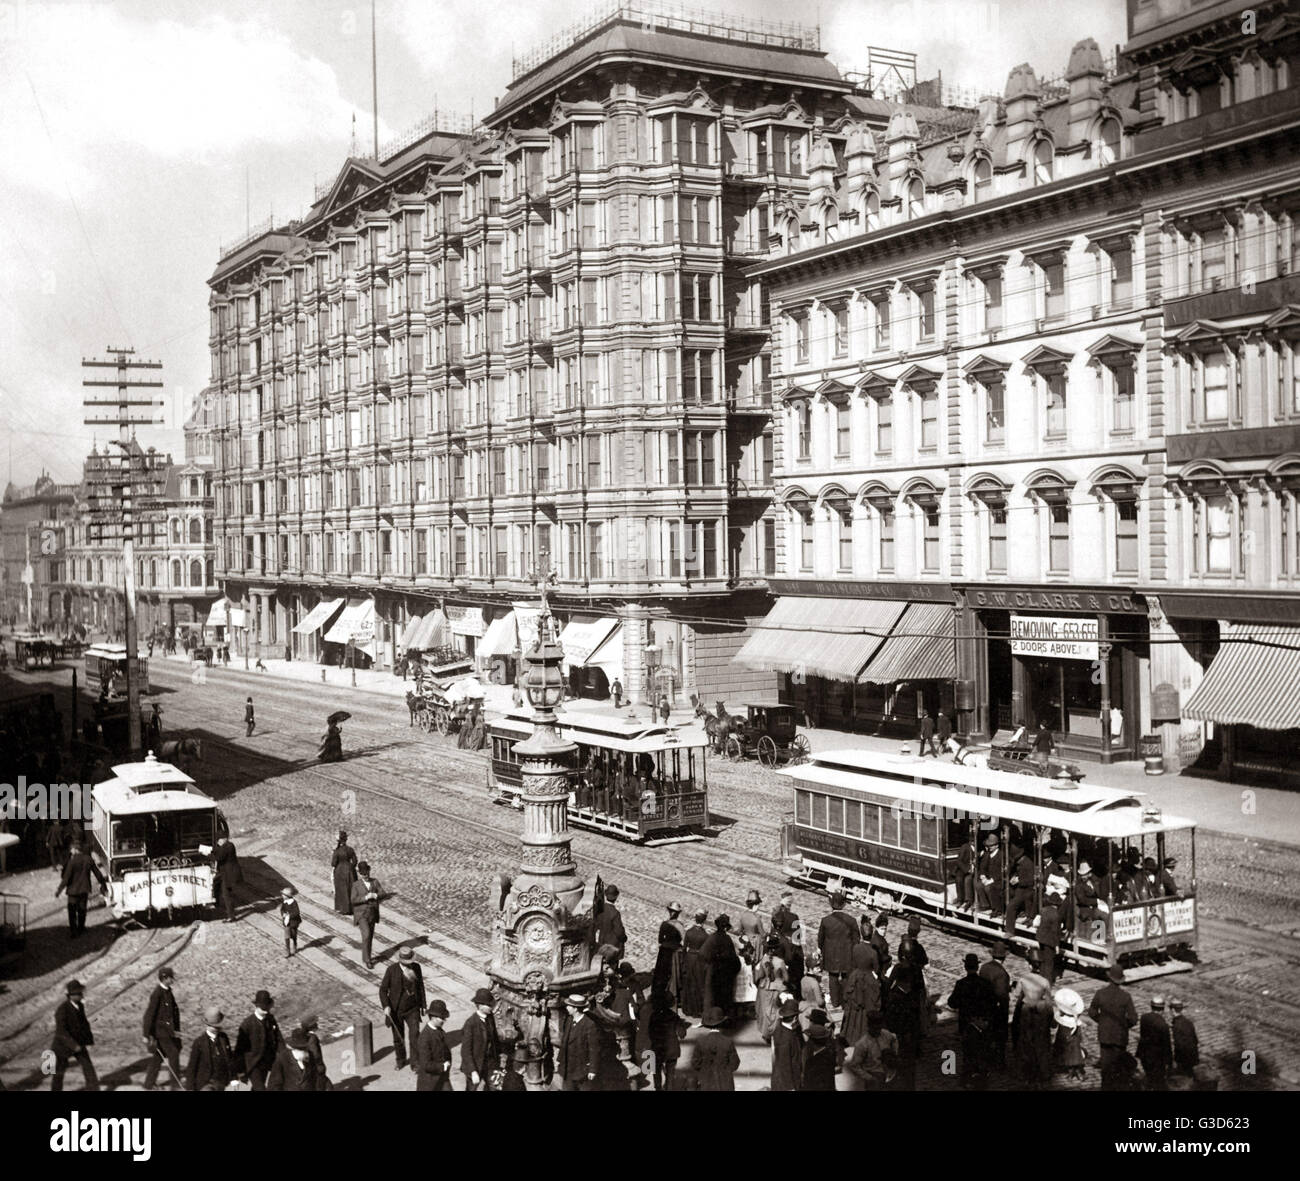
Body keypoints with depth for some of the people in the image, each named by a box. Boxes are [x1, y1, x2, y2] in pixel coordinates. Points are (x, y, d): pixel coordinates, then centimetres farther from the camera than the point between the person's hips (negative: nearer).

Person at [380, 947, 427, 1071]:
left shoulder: (416, 967, -6)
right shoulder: (392, 969, -15)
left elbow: (420, 986, 6)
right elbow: (383, 989, -10)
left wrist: (422, 1005, 9)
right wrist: (386, 1006, -22)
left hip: (412, 1009, 1)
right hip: (396, 1010, -1)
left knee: (415, 1036, -9)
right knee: (398, 1037, 12)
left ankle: (415, 1064, 2)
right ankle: (401, 1060, 36)